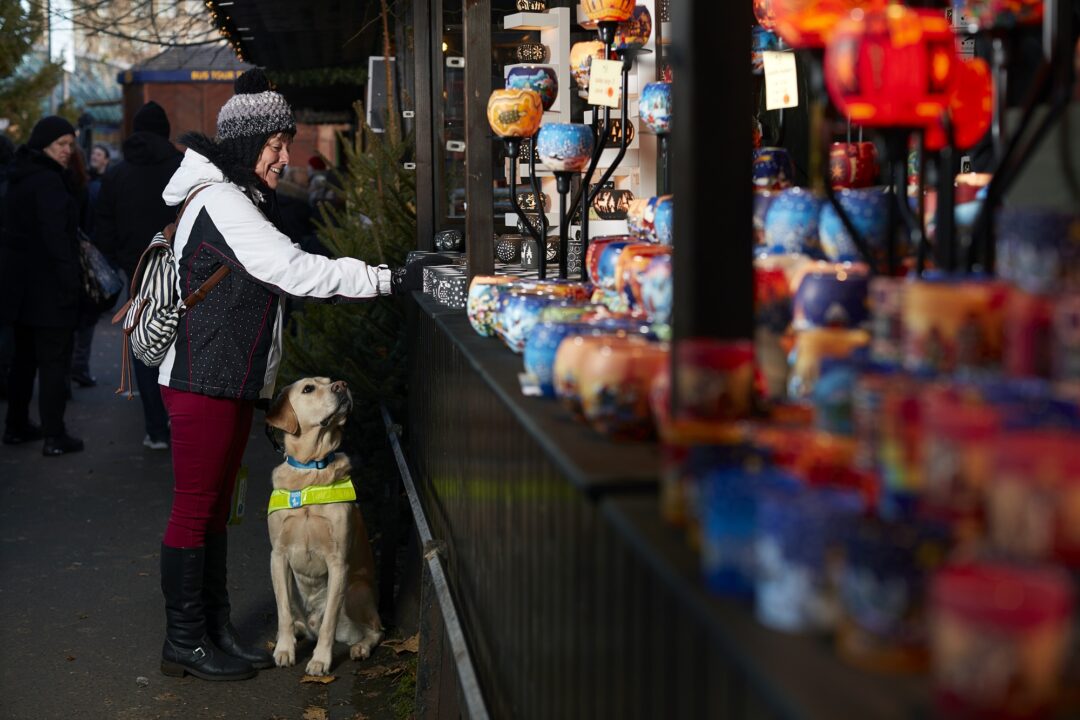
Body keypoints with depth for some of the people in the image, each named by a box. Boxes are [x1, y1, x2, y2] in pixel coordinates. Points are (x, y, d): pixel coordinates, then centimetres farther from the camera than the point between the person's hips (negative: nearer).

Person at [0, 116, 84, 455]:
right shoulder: (49, 181, -16)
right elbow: (56, 236, -22)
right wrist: (71, 280, -19)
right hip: (47, 285, -9)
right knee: (54, 361, -4)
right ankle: (54, 436, -3)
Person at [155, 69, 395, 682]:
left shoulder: (238, 202, 19)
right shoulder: (221, 201, -14)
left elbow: (279, 277, 20)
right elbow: (293, 269, -20)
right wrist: (382, 278, -17)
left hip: (232, 380, 10)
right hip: (205, 379, -10)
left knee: (216, 508, 14)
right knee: (195, 509, -2)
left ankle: (216, 630, 22)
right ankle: (184, 642, 6)